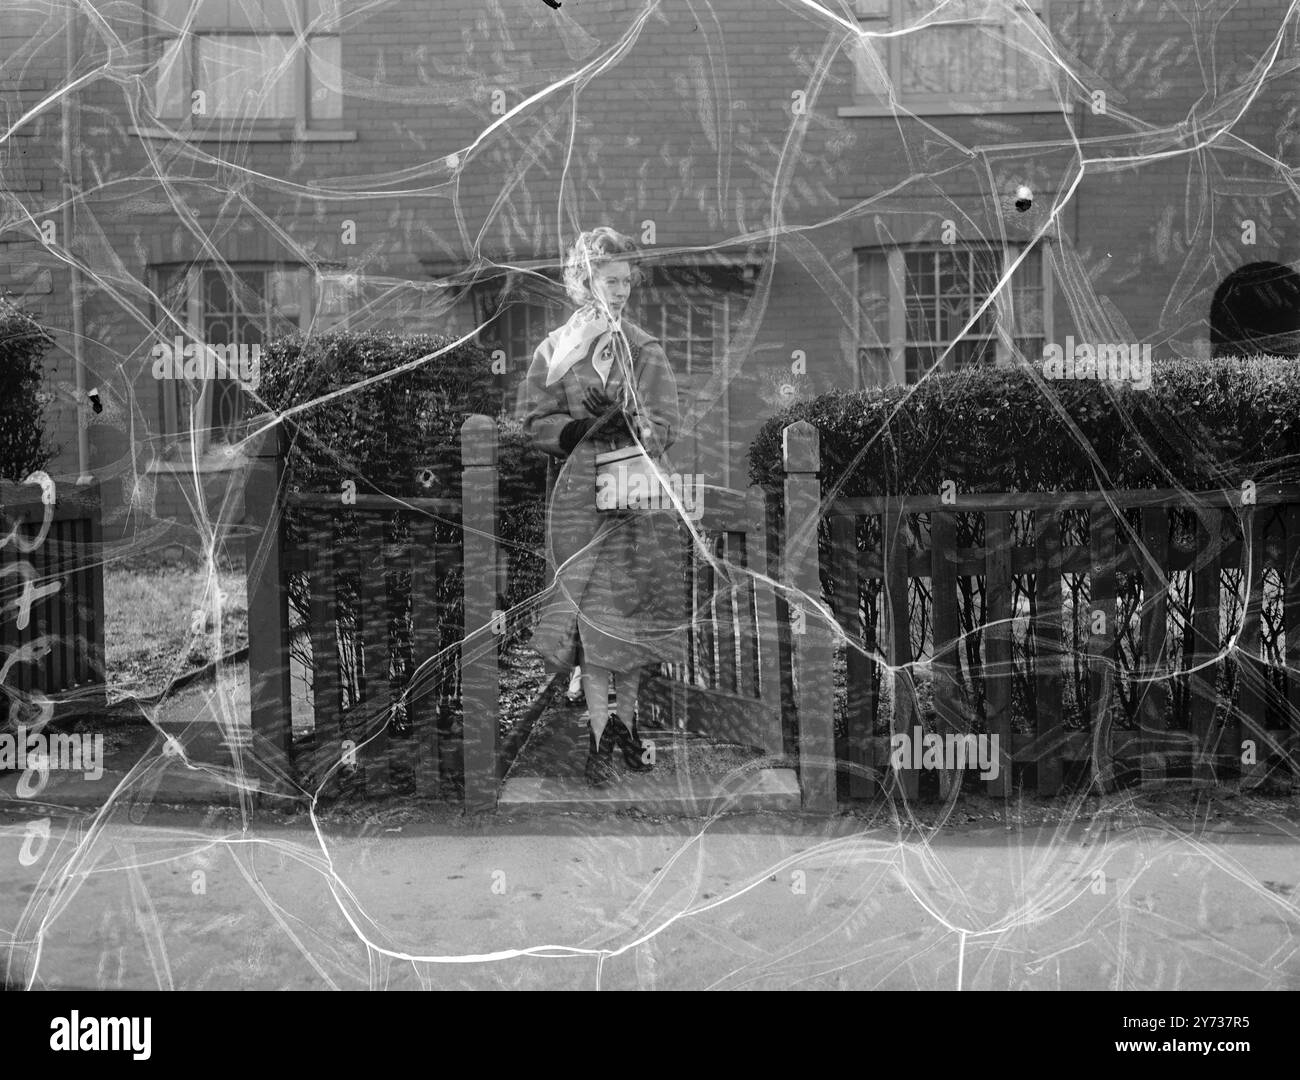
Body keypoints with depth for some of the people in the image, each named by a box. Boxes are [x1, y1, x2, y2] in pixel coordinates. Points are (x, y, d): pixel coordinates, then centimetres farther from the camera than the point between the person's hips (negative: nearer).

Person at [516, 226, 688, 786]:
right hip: (579, 496, -1)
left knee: (633, 609, 4)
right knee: (589, 611, -6)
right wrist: (585, 425, -15)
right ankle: (599, 735, -1)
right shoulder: (554, 350, 6)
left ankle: (624, 722, 19)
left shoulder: (646, 350, 9)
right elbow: (535, 422, 1)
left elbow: (663, 427, 0)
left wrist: (621, 424, -20)